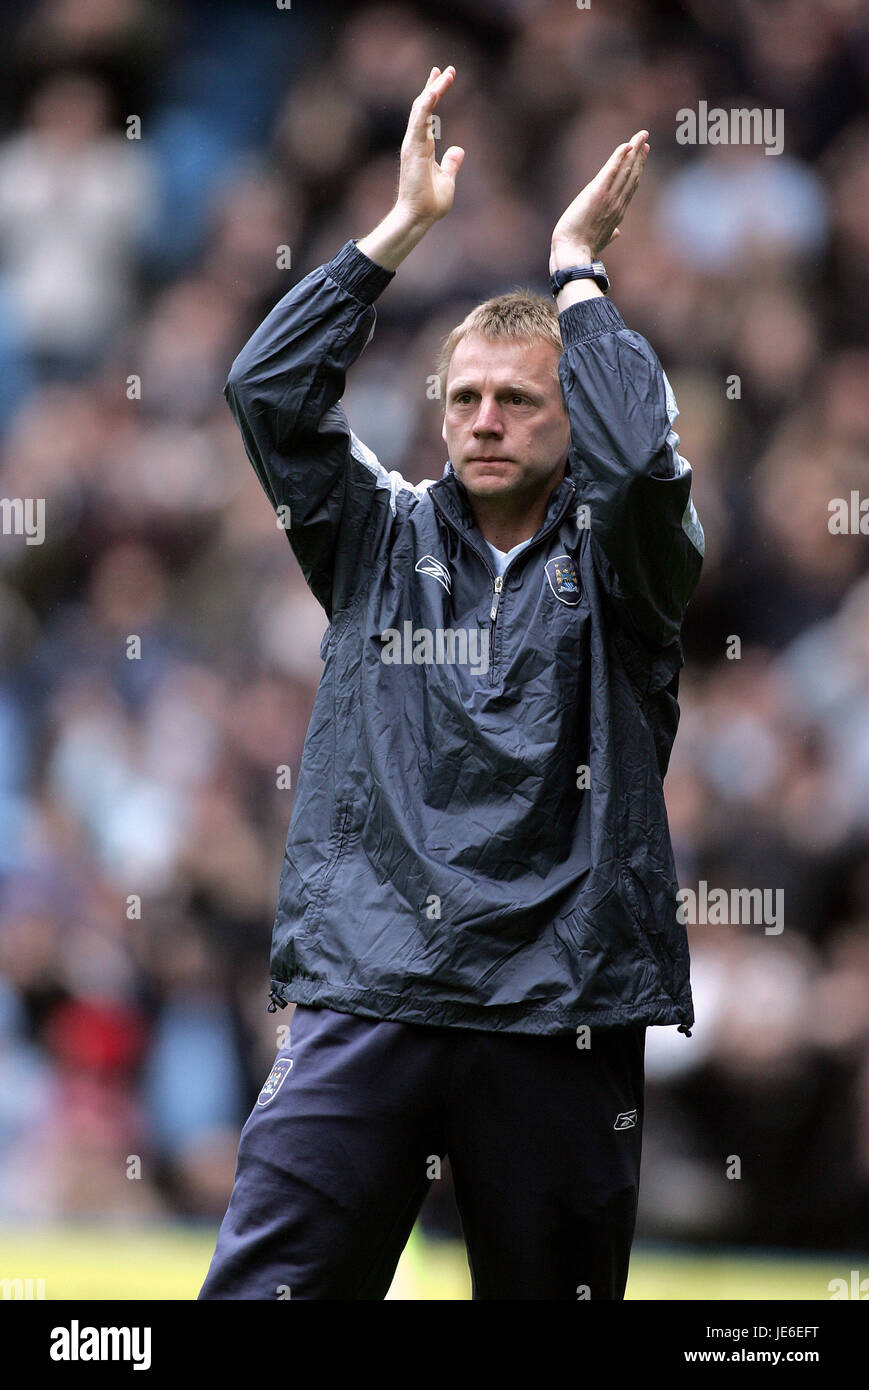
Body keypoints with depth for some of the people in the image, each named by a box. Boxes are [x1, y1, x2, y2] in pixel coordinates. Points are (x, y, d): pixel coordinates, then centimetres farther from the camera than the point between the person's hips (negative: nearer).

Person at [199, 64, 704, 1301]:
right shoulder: (384, 541, 13)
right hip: (365, 997, 1)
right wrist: (404, 225, 2)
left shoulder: (613, 560, 6)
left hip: (558, 1013, -1)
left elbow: (640, 456, -16)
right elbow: (268, 390, 2)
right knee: (265, 1286, -12)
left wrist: (577, 270, -4)